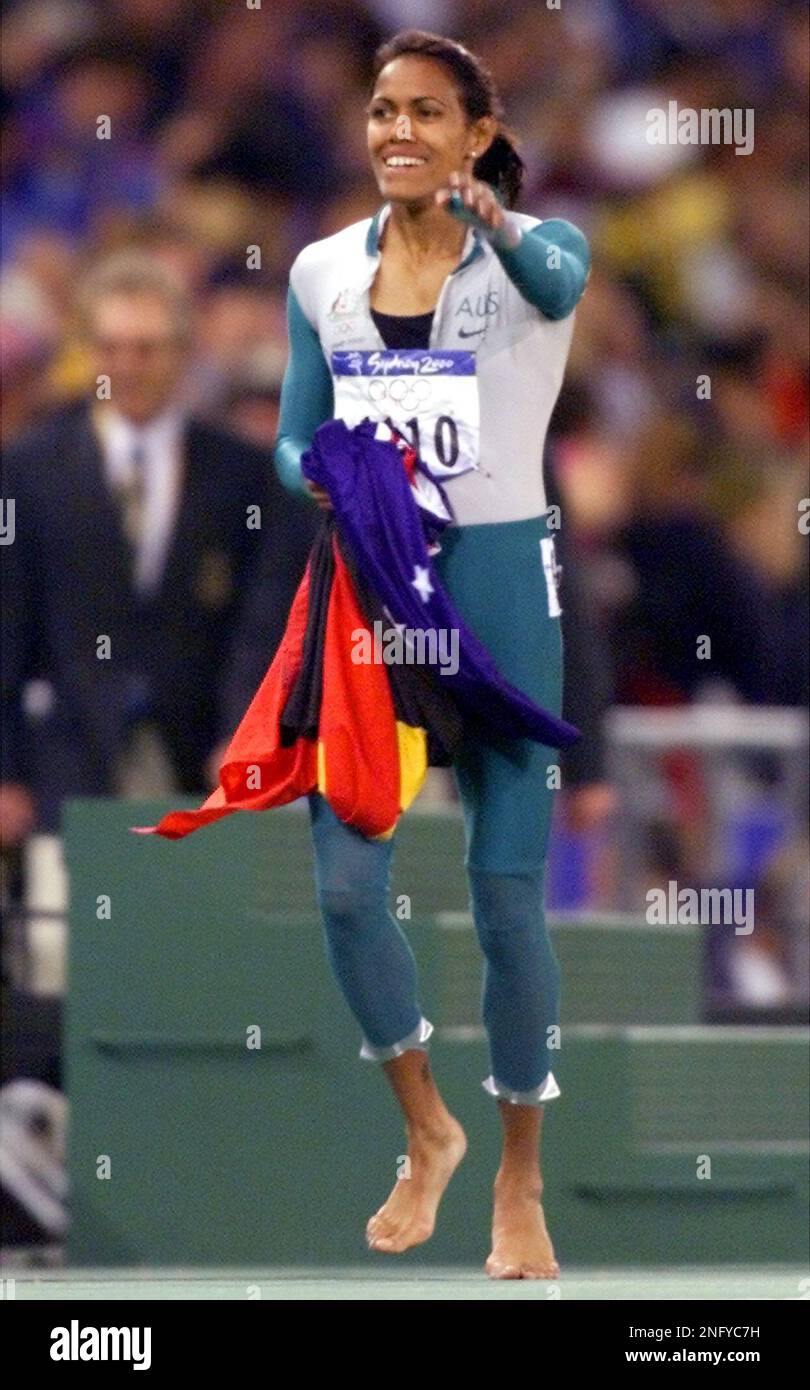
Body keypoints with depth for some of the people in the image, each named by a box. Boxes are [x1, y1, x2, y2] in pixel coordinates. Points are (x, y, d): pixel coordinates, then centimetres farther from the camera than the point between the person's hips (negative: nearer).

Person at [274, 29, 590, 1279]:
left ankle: (521, 1184, 14)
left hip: (497, 580, -4)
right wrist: (330, 483, -12)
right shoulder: (323, 271, 7)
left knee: (508, 894, -1)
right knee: (345, 883, -3)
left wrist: (495, 224, -53)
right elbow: (293, 437, 11)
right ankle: (427, 1134, 20)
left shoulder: (530, 250, -6)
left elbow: (557, 282, -31)